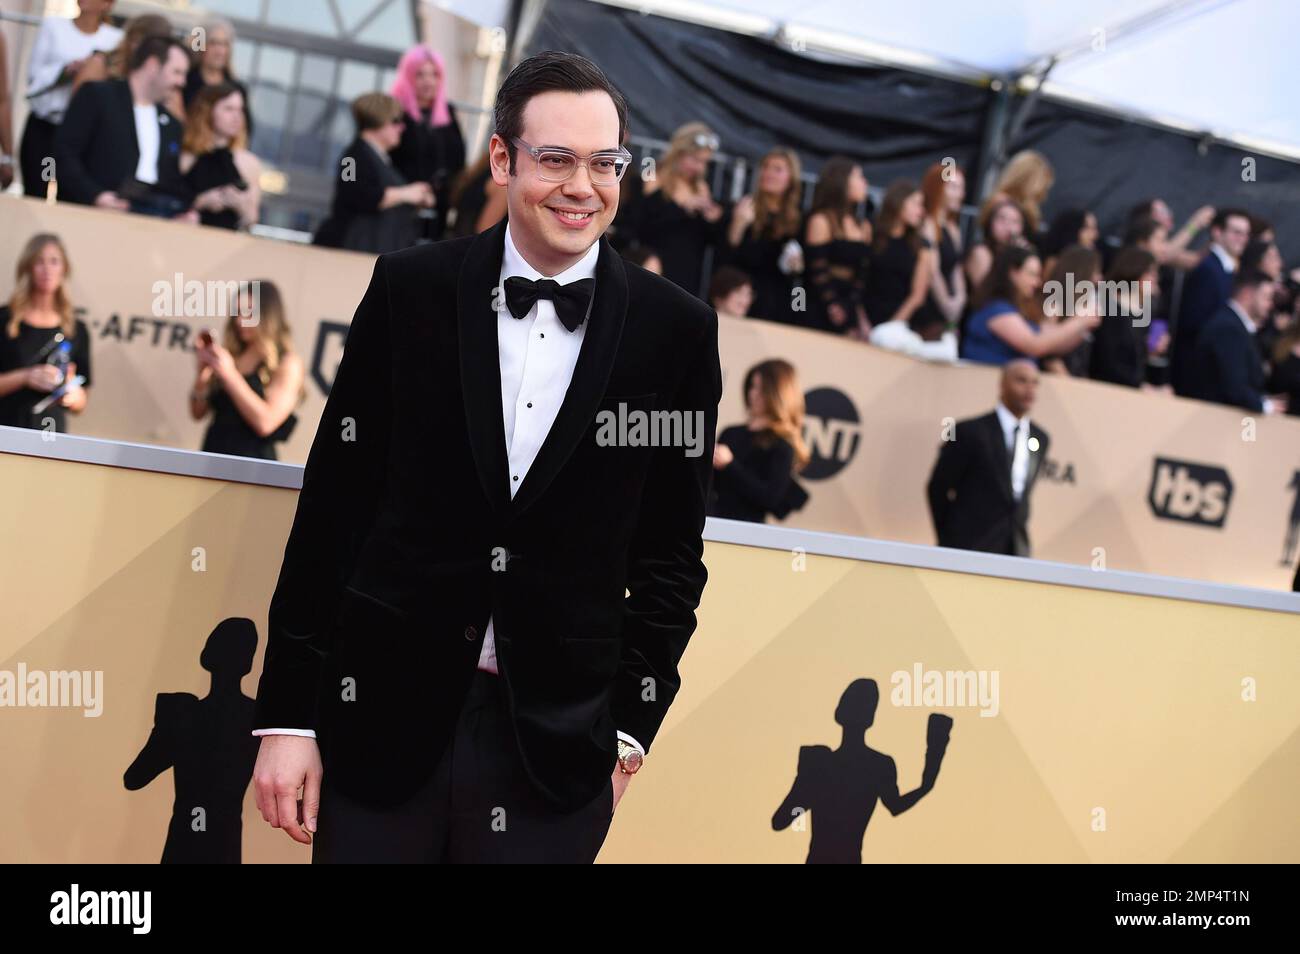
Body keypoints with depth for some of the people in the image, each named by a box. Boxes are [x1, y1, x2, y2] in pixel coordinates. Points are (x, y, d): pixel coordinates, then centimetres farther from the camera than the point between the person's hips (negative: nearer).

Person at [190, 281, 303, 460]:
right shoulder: (231, 355, 10)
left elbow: (265, 422, -15)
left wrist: (229, 374, -15)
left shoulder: (288, 363, -3)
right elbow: (198, 413, 15)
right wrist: (203, 374, -2)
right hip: (213, 458, 5)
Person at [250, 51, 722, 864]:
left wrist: (630, 725, 3)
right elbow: (333, 504, 1)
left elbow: (672, 547, 6)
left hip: (558, 742, 0)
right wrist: (288, 715, 0)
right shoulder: (410, 288, 0)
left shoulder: (677, 331, 0)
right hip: (383, 716, 0)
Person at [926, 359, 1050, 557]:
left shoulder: (1041, 439, 11)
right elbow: (937, 488, -1)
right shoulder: (970, 431, -6)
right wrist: (949, 541, 4)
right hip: (969, 548, -5)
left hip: (1017, 549, 5)